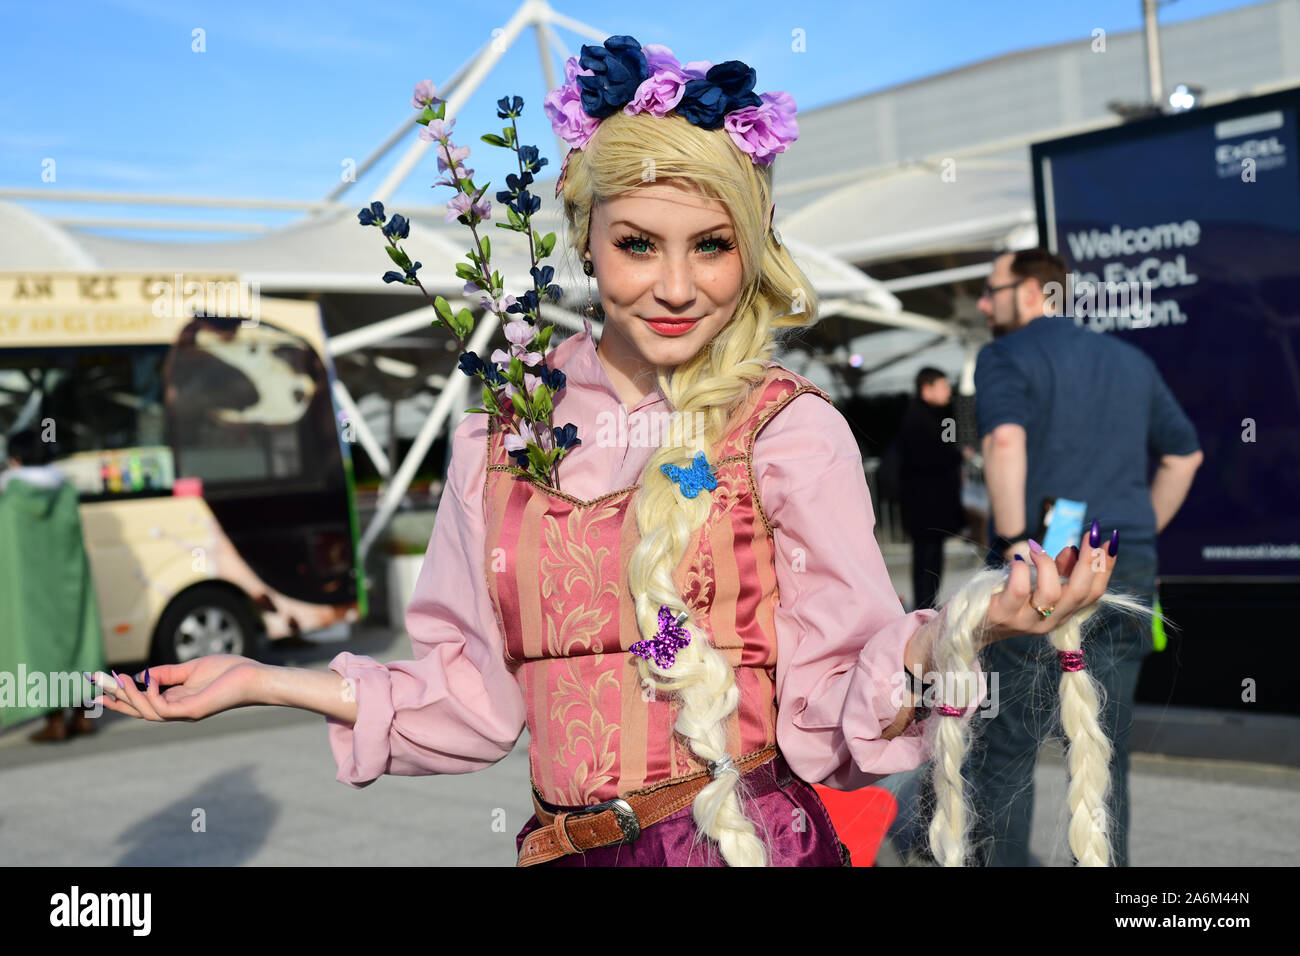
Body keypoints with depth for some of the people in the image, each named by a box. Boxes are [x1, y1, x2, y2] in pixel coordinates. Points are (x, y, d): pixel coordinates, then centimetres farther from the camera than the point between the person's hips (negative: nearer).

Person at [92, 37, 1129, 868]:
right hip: (568, 850, 4)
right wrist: (260, 681, 4)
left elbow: (831, 713, -11)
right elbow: (476, 692, 6)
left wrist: (959, 635, -28)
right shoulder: (503, 432, 2)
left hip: (756, 843, -3)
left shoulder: (791, 430, -8)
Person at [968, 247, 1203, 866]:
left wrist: (1014, 541, -18)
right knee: (1104, 752, 10)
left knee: (1003, 752, 4)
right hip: (1128, 572, 6)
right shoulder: (1130, 361, 18)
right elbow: (1184, 455, 23)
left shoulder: (1006, 356, -2)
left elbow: (1005, 440, -21)